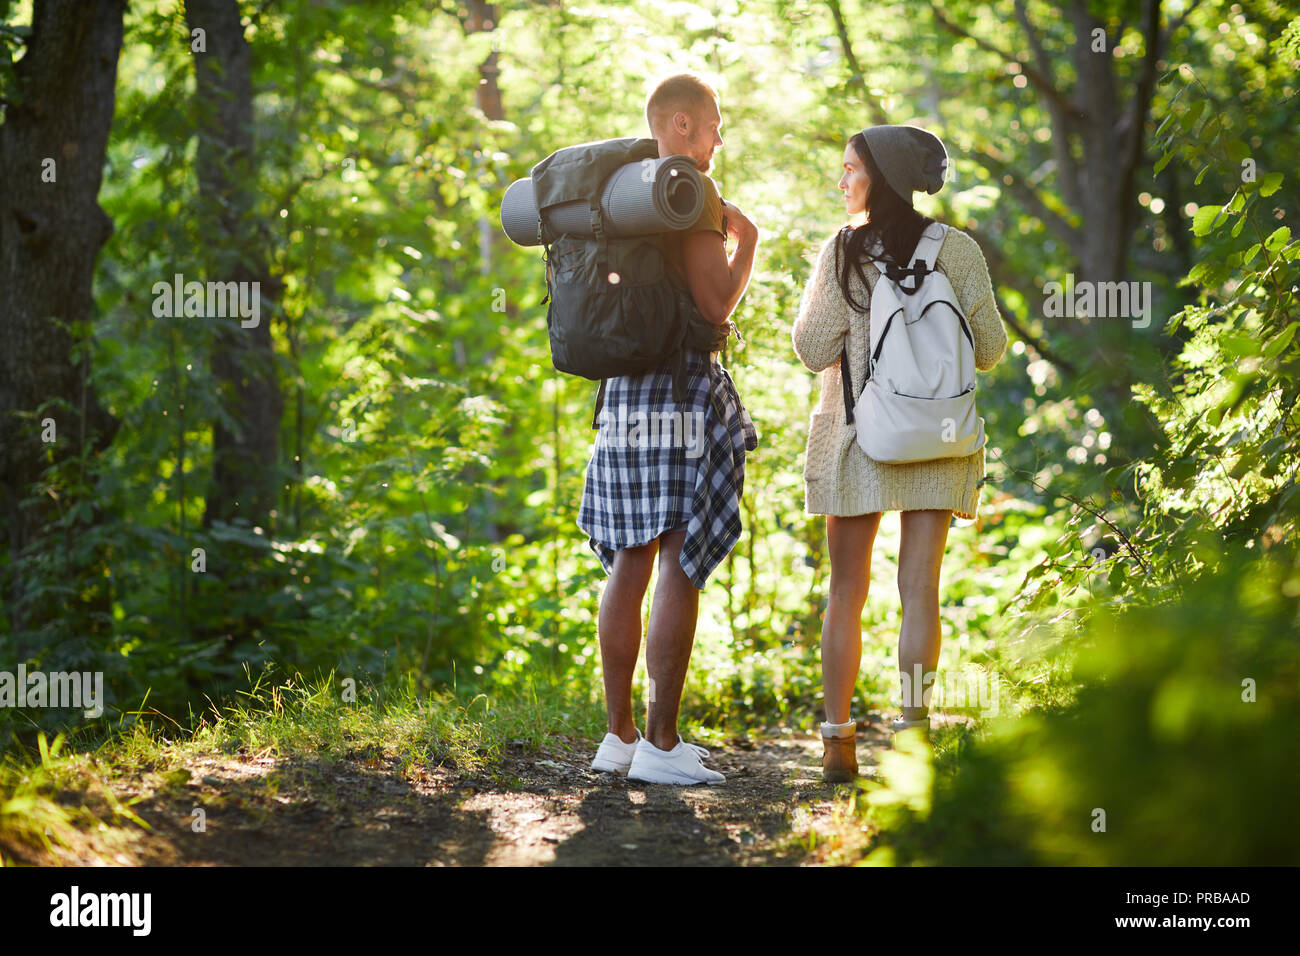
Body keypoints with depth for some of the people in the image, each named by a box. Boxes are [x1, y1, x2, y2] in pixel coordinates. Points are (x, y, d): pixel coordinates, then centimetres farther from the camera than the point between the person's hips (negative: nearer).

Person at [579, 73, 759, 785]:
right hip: (684, 385, -8)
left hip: (624, 389, 8)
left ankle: (620, 736, 14)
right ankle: (660, 745, -11)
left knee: (629, 565, 11)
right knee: (680, 566, -8)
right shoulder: (693, 193, -10)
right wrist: (747, 242, 3)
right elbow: (715, 304, -16)